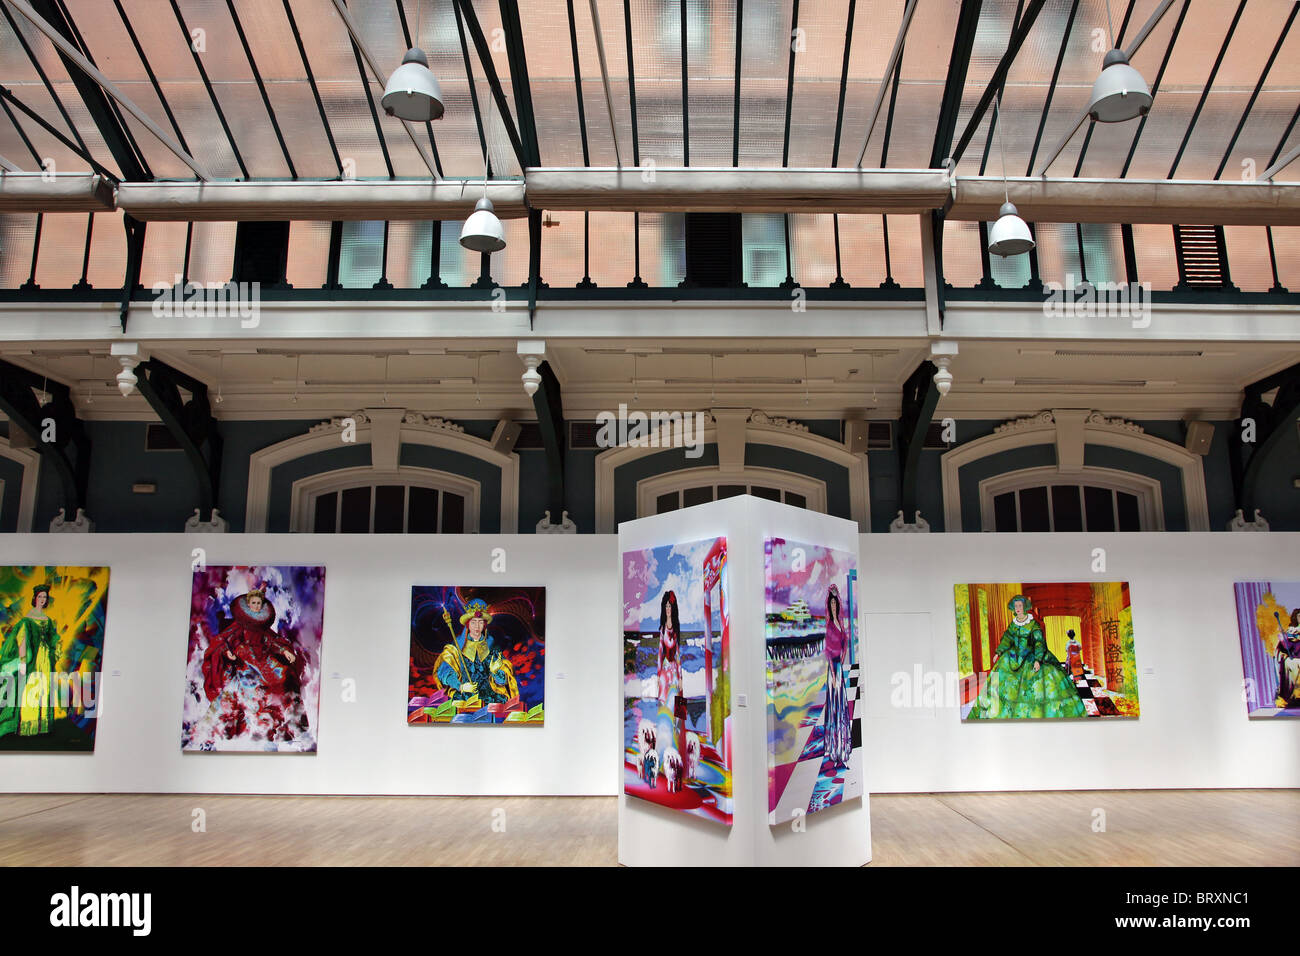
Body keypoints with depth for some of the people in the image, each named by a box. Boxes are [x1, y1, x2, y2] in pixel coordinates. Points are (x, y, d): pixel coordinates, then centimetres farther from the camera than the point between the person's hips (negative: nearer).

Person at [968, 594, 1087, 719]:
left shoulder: (1033, 624, -14)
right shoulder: (1013, 623, 2)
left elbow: (1039, 642, -19)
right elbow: (1007, 638, 14)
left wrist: (1038, 660, -29)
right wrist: (998, 652, 11)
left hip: (1031, 657, -5)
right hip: (1015, 657, 5)